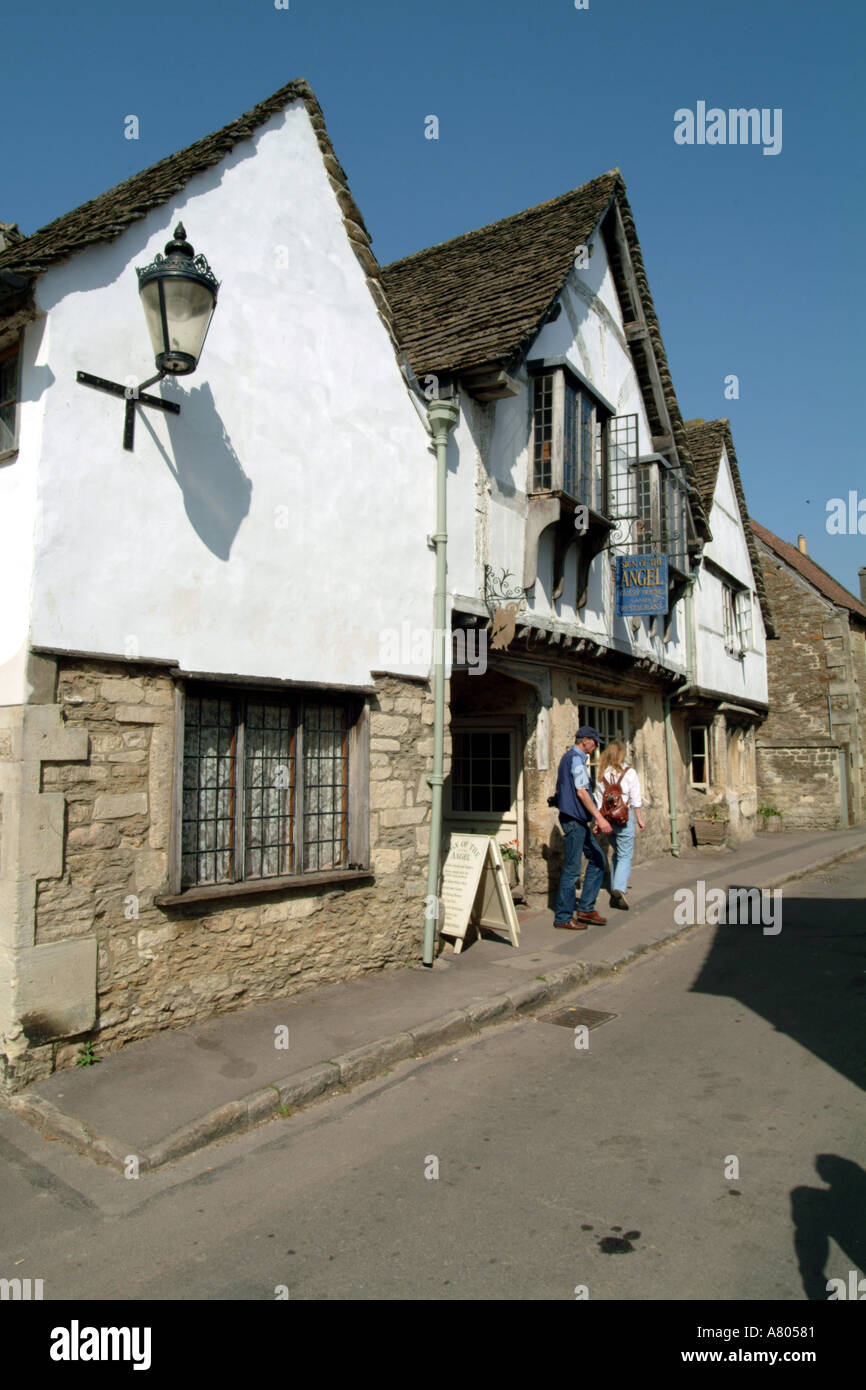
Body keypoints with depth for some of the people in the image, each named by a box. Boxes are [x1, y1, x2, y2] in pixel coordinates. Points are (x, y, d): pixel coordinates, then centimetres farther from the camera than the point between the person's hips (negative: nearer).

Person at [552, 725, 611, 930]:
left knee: (597, 859, 12)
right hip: (573, 820, -11)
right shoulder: (576, 758, -12)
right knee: (572, 868, -5)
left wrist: (594, 818, 26)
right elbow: (581, 792, -20)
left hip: (579, 821, 11)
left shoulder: (571, 758, 19)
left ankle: (586, 908, 15)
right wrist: (600, 817, -22)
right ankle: (563, 917, 3)